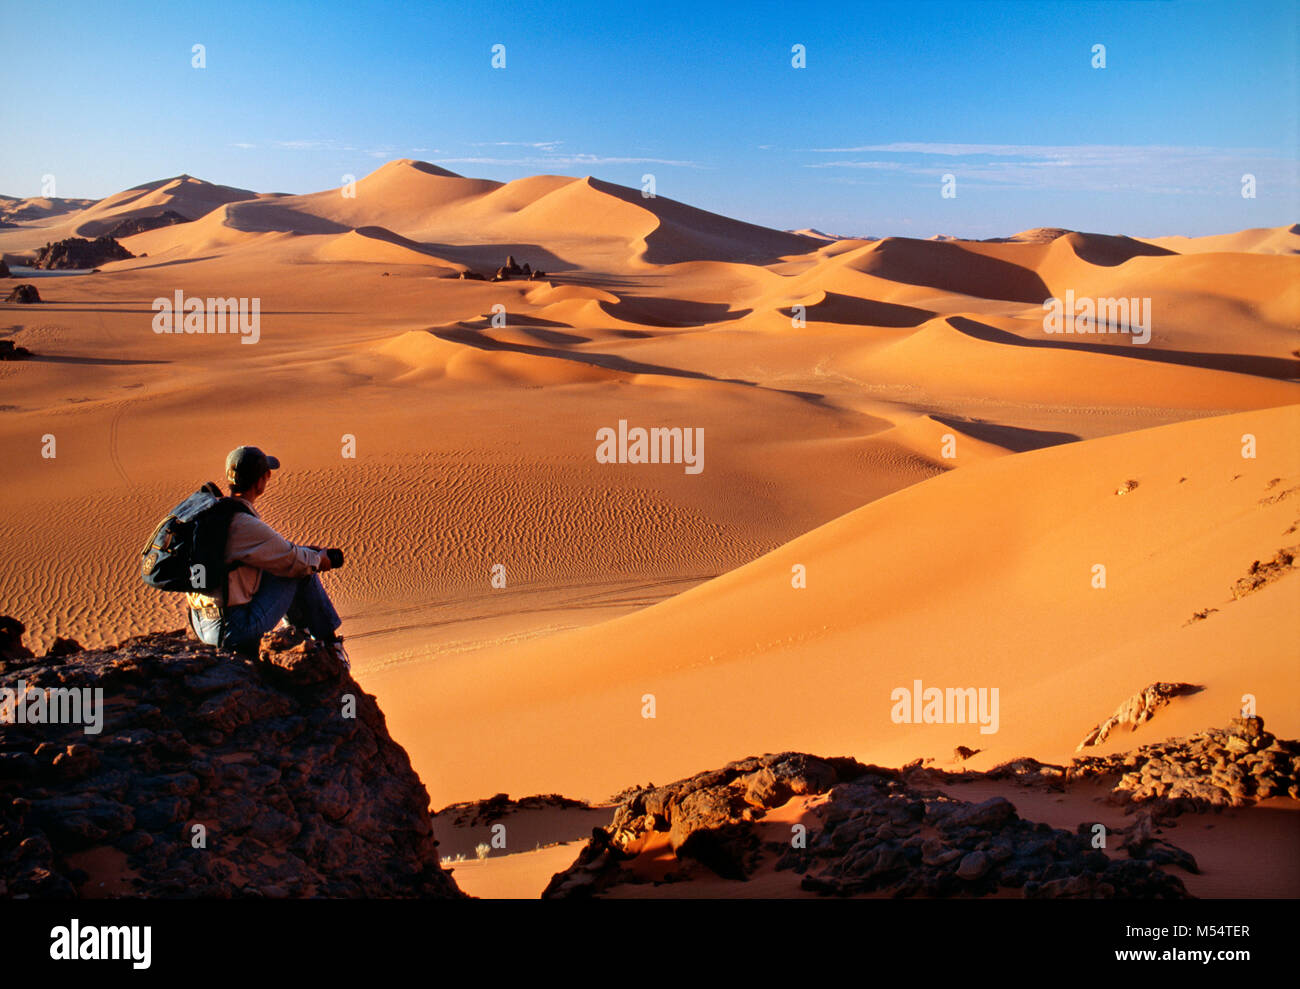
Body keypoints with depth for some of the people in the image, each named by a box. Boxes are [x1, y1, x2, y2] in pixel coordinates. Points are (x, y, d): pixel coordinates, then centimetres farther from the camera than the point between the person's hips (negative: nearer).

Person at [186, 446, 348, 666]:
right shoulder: (246, 525, -23)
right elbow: (294, 561, -10)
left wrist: (309, 554, 22)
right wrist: (321, 559, 11)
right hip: (234, 634, -9)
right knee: (302, 569, 2)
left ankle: (301, 630, 40)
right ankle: (329, 644, 15)